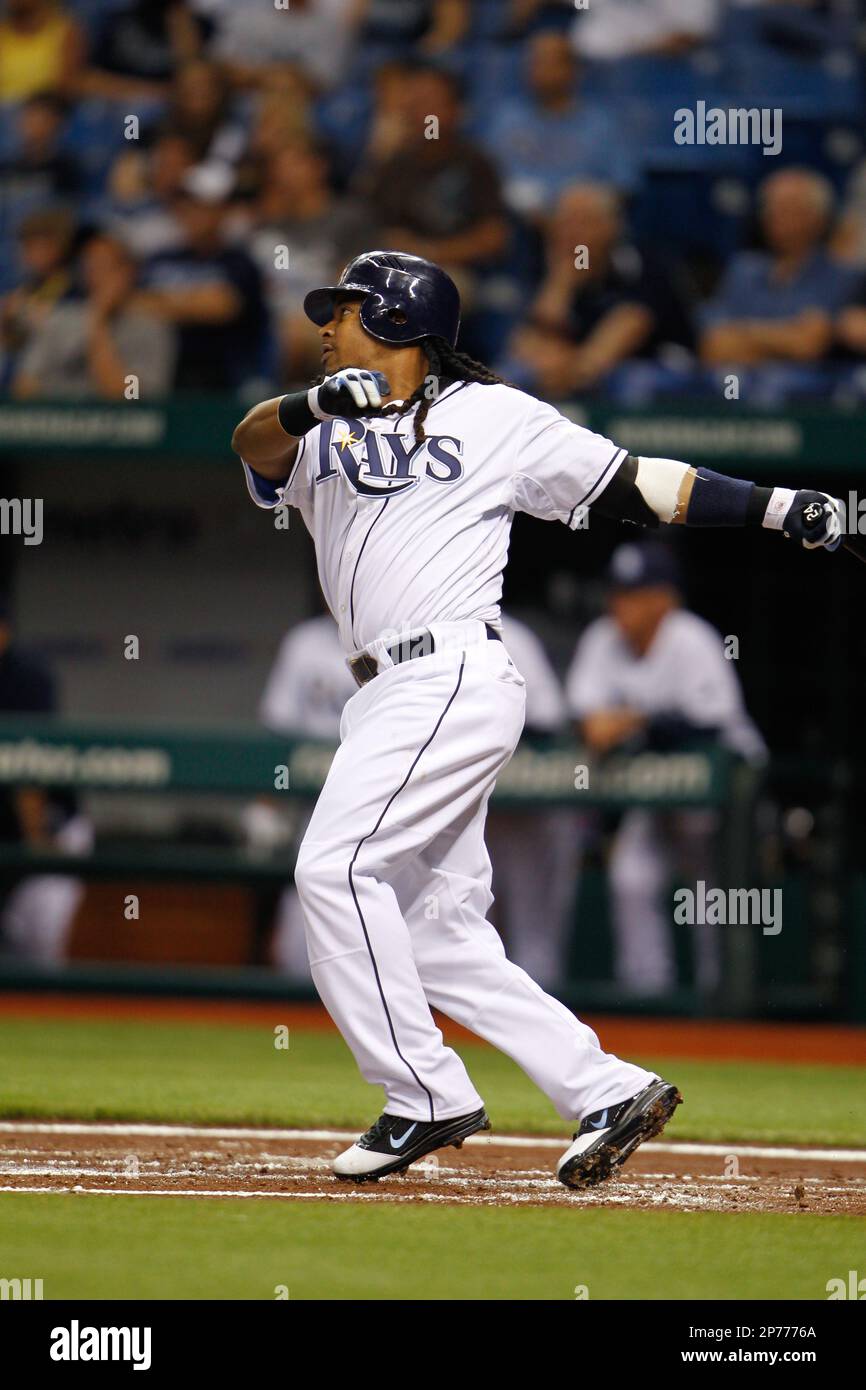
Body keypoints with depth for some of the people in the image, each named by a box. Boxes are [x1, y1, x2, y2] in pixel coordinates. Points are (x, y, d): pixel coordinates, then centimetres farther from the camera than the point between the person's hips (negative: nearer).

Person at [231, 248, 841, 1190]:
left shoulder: (496, 418, 7)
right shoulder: (320, 437, 20)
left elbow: (633, 485, 8)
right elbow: (254, 443, -1)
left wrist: (780, 508, 0)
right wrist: (314, 405, -24)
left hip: (455, 677, -7)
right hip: (389, 700, 7)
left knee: (335, 865, -19)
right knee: (437, 937, 3)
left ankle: (424, 1098, -15)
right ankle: (611, 1092, 7)